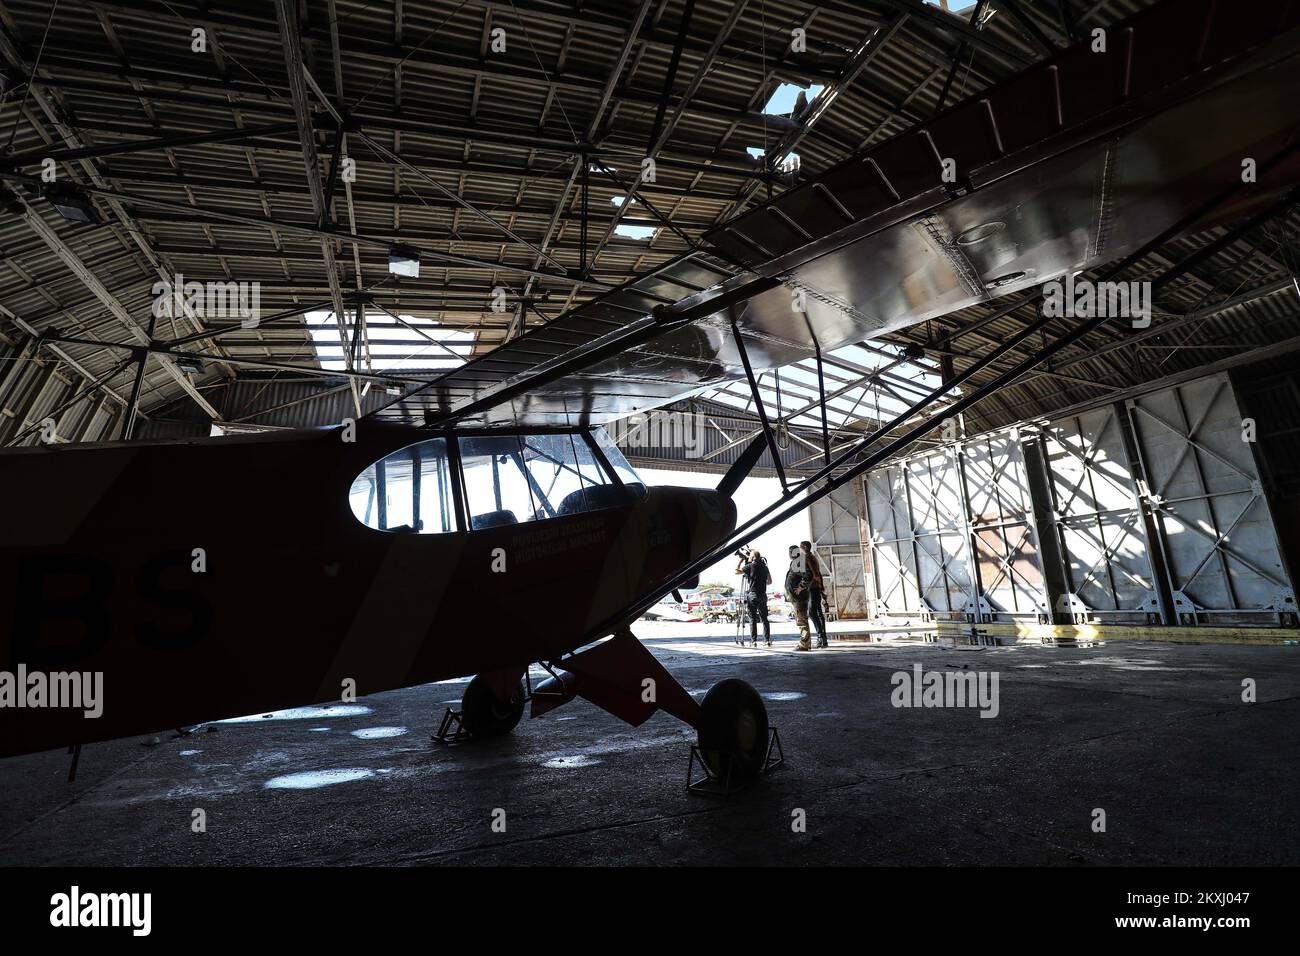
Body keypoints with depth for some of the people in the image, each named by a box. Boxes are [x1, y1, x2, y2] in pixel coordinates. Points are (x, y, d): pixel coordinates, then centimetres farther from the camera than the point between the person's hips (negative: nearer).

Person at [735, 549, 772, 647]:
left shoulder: (750, 566, -7)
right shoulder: (764, 566, 10)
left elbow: (736, 571, -2)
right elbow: (769, 581, 18)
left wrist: (741, 560, 6)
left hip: (752, 595, -5)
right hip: (762, 596, 5)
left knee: (752, 619, -2)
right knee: (764, 618, 8)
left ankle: (754, 641, -4)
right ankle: (767, 640, 6)